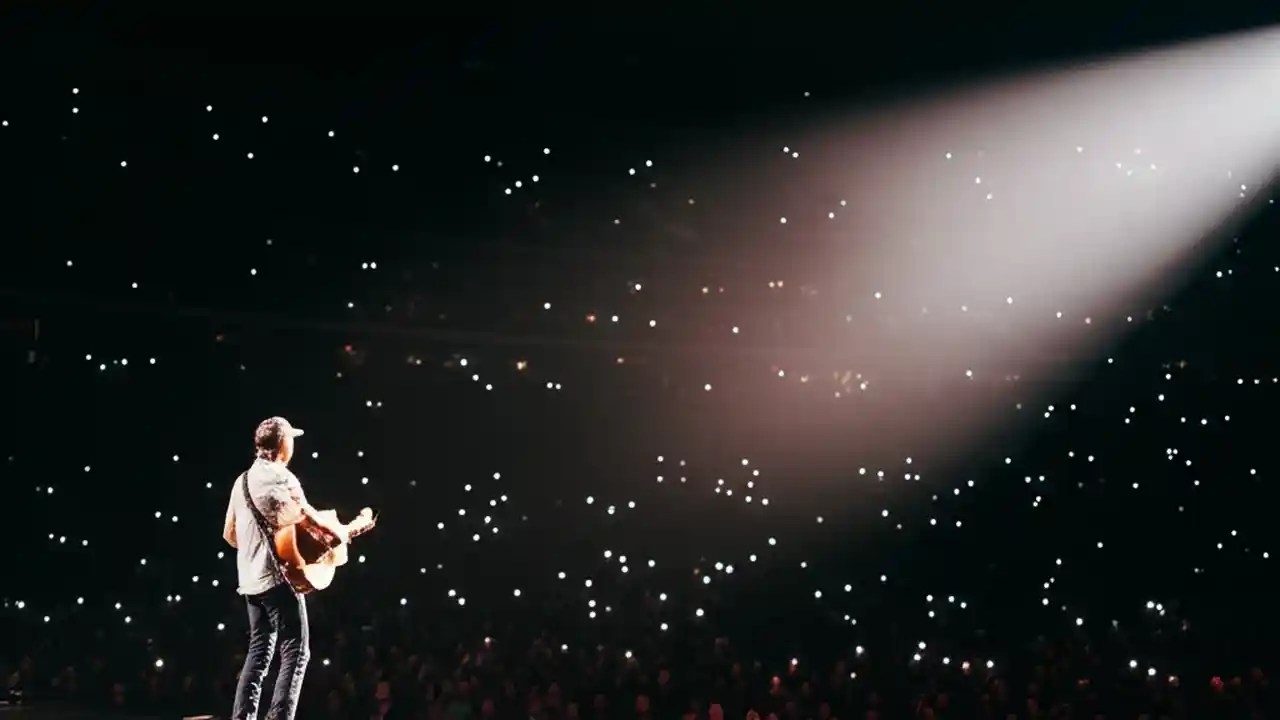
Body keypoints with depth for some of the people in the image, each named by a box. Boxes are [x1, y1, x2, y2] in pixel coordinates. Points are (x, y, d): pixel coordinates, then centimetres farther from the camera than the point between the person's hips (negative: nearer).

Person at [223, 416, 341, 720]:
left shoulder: (243, 480, 15)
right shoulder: (280, 476, -11)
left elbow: (229, 534, 20)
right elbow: (303, 514, -26)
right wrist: (334, 531, -10)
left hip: (251, 579, 9)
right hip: (279, 576, -9)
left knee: (259, 651, 14)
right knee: (295, 653, -6)